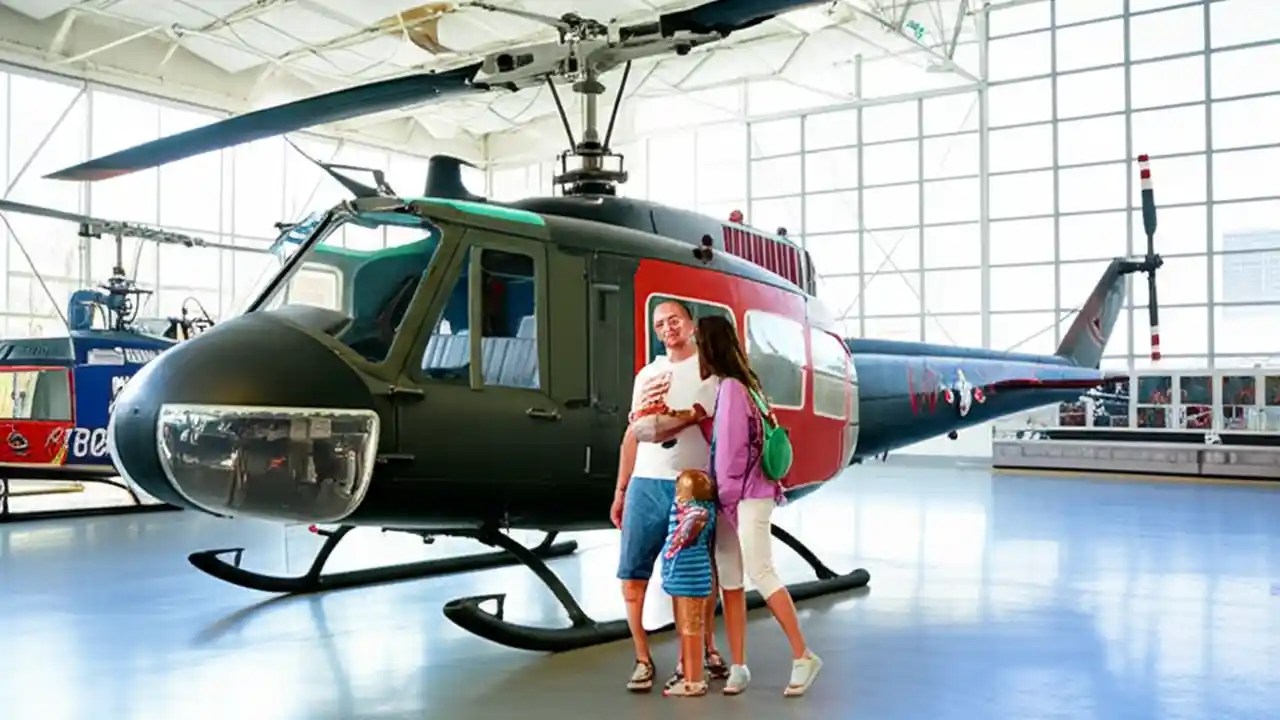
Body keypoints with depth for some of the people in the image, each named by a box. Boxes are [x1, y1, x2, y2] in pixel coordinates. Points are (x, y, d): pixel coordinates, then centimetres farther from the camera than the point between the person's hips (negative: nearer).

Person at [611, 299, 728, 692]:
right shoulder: (646, 375, 18)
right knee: (632, 578, 2)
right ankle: (643, 660, 13)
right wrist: (620, 491, 16)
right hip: (645, 484, 4)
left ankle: (703, 653, 19)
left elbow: (692, 418, -11)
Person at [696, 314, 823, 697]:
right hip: (733, 498, 9)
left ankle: (803, 656, 2)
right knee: (729, 582, 6)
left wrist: (725, 494, -5)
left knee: (761, 575, -8)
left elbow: (730, 446, -13)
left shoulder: (730, 387, -13)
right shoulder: (733, 385, 12)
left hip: (747, 497, -9)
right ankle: (738, 666, 10)